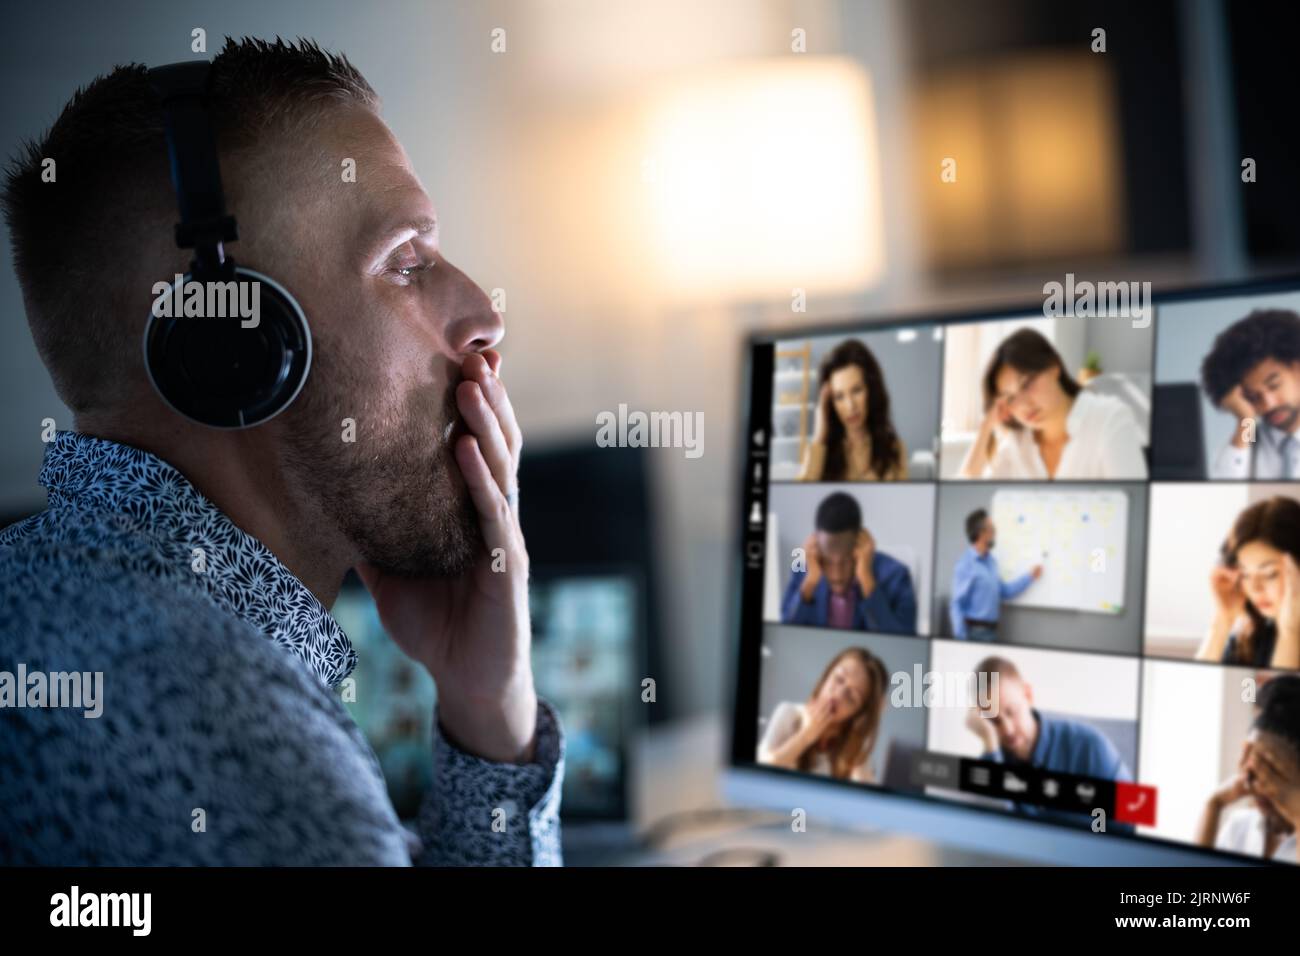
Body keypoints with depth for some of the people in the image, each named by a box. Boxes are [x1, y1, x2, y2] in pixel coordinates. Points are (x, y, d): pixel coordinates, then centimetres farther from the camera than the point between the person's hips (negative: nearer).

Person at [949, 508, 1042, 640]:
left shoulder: (991, 561, 12)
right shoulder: (965, 564, -13)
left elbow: (1003, 591, 23)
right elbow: (956, 604, -15)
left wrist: (1029, 576, 22)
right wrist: (961, 637, -20)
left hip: (991, 630, 8)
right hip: (974, 631, -8)